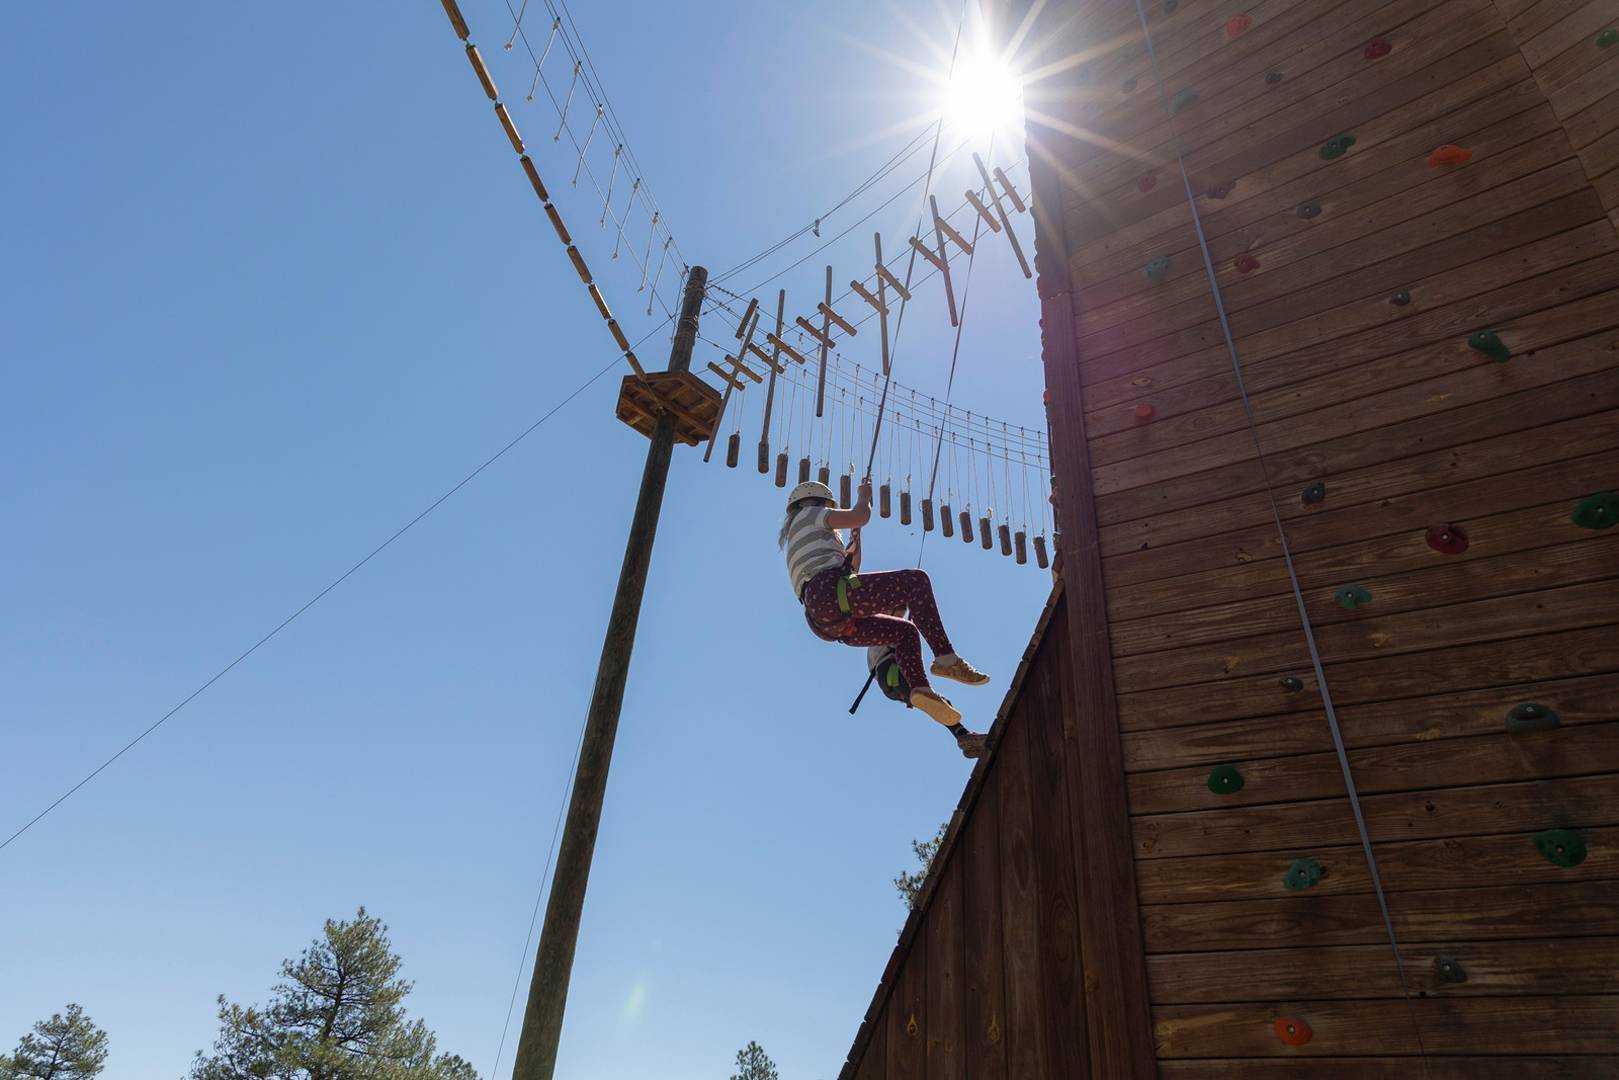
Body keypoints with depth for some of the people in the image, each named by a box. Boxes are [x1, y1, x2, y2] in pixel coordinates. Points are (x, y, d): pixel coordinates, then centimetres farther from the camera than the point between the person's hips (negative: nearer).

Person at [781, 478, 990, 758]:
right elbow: (860, 516, 2)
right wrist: (864, 496, 22)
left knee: (905, 631, 16)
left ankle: (920, 689, -9)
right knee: (916, 580, -12)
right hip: (830, 591, -9)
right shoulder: (808, 514, 14)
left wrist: (855, 534, 40)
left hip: (829, 623, 9)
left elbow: (851, 568, 42)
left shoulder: (799, 545, 39)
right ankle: (945, 657, -25)